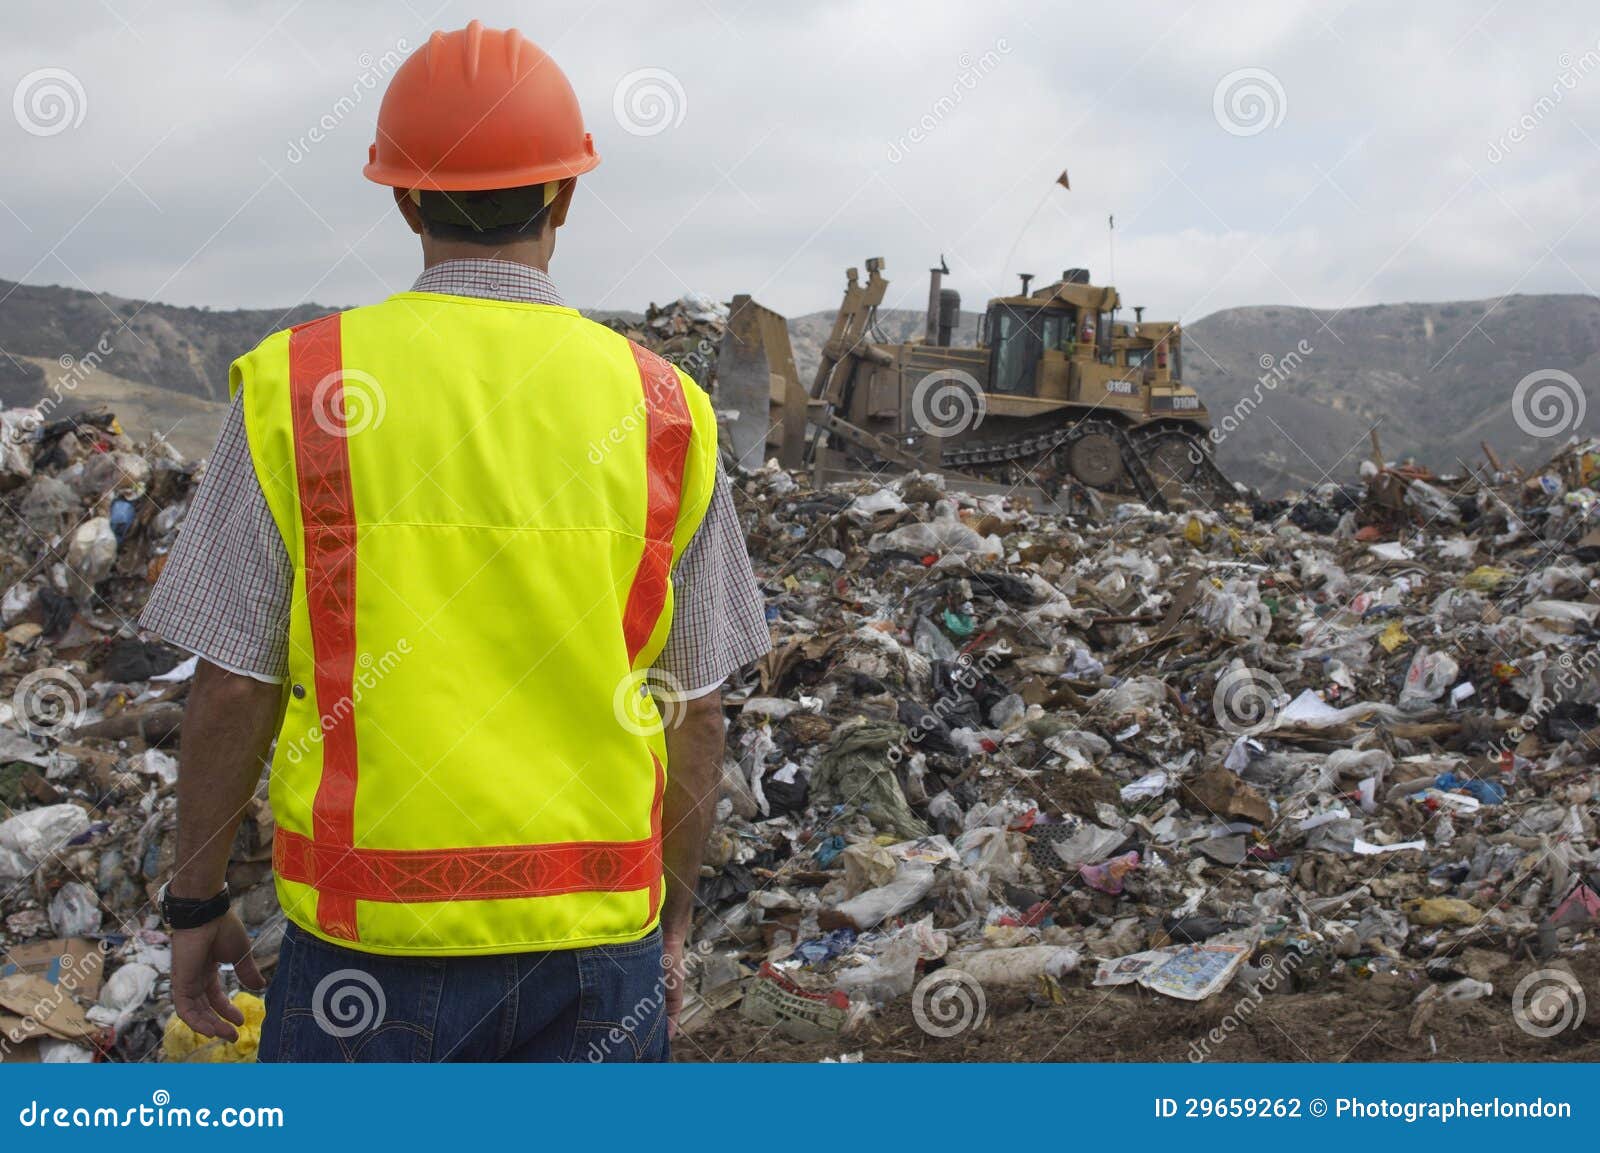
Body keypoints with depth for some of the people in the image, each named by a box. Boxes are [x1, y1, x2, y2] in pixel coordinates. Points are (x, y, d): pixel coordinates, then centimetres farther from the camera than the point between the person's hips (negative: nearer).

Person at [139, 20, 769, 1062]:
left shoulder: (297, 388, -6)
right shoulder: (663, 413, -1)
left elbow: (234, 685, -5)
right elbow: (696, 713, 3)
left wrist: (195, 903, 8)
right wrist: (672, 923, 15)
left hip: (372, 937, -1)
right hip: (597, 940, 2)